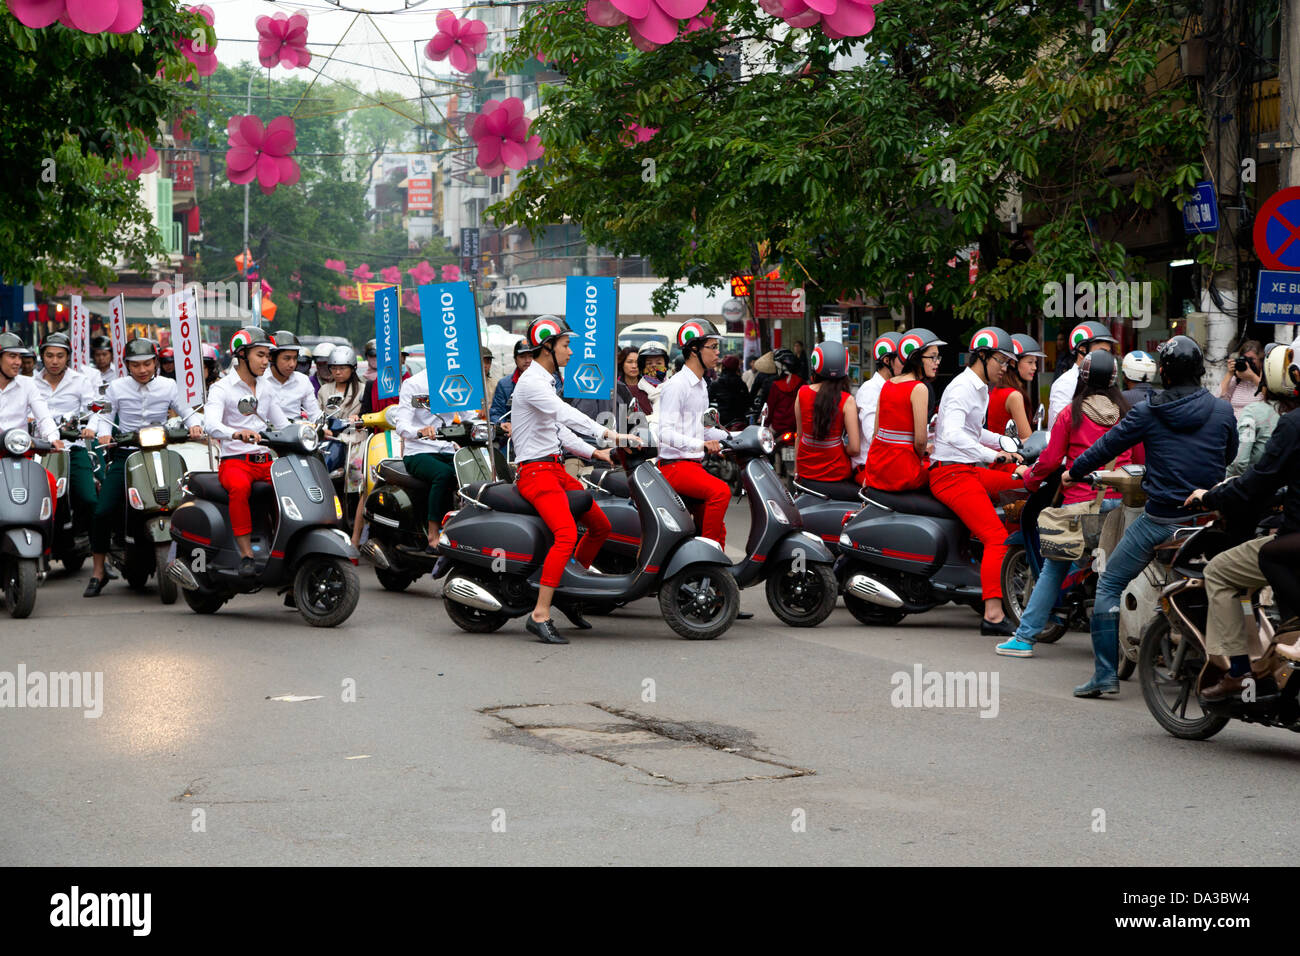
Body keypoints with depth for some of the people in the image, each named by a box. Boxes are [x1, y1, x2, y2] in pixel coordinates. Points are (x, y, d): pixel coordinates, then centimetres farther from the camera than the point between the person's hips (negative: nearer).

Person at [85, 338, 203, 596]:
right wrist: (104, 433, -14)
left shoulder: (168, 386, 7)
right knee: (102, 512, -12)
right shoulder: (116, 388, 5)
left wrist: (195, 425, -9)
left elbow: (186, 411, 12)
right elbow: (106, 416, 7)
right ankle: (98, 572, 0)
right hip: (125, 455, -1)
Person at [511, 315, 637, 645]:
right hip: (536, 472, -10)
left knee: (601, 526, 15)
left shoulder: (546, 381, 19)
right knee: (566, 535, -27)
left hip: (556, 469, 10)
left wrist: (594, 453, 11)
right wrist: (608, 433, -36)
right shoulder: (531, 381, -14)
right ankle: (540, 615, -30)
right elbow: (566, 415, -29)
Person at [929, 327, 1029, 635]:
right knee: (997, 538, -21)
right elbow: (951, 434, -28)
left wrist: (1004, 442, 17)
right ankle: (993, 616, -29)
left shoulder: (981, 389, 19)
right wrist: (992, 455, -32)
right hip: (951, 474, -10)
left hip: (970, 471, 10)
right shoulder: (961, 388, -12)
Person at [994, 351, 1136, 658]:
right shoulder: (1126, 413, 5)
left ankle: (1026, 636, 3)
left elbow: (1051, 459, -2)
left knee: (1053, 569, 3)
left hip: (1080, 502, -2)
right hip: (1120, 500, 3)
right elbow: (1141, 457, 13)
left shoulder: (1071, 414, -3)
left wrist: (1029, 479, 16)